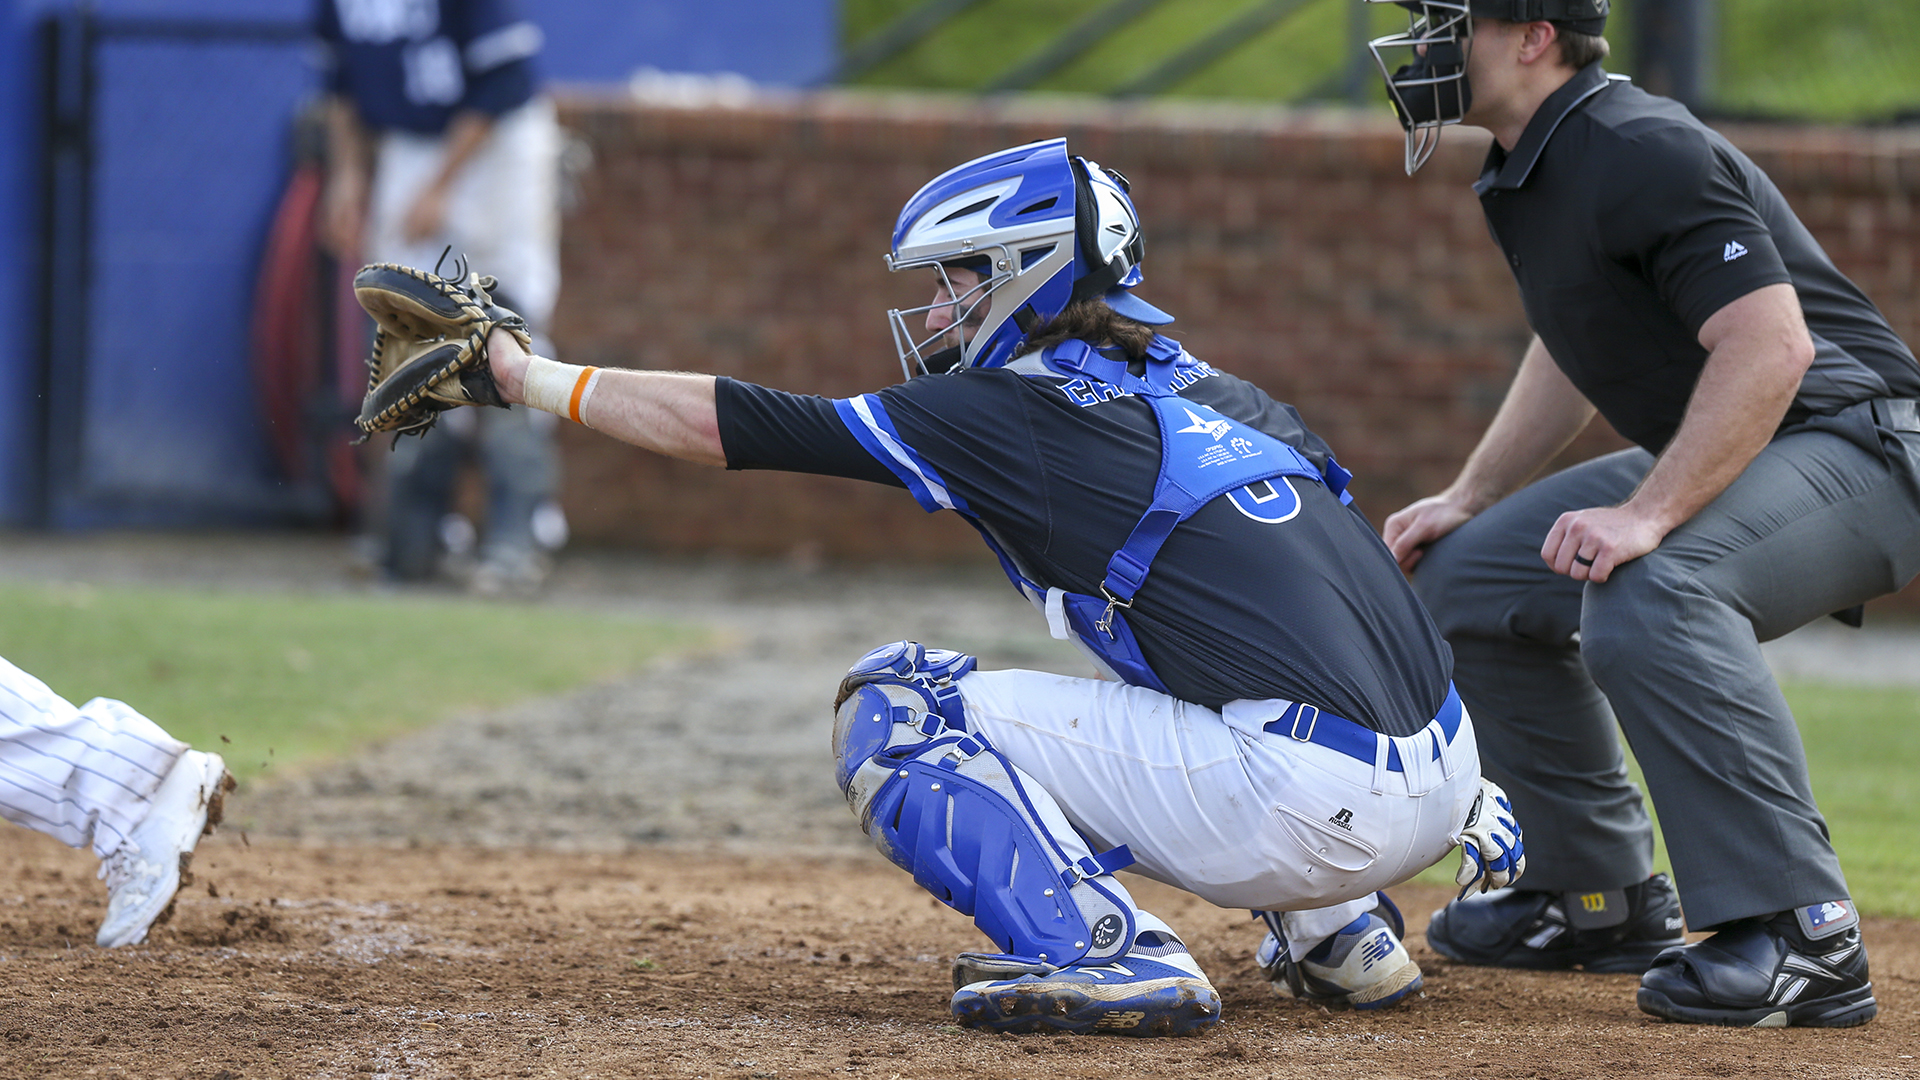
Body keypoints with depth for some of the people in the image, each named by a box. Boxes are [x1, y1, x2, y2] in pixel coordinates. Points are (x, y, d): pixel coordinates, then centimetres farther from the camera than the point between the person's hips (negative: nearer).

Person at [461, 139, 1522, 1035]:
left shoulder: (1008, 414, 0)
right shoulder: (1221, 393, 21)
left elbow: (713, 423, 3)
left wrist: (524, 372, 12)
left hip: (1307, 806, -8)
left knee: (890, 709, 1)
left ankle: (1111, 952, -13)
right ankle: (1338, 933, 24)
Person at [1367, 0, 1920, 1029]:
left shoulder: (1642, 154, -23)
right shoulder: (1527, 172, 9)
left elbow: (1771, 347, -32)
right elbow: (1574, 347, 25)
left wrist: (1647, 517, -37)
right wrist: (1467, 499, 16)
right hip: (1716, 457, 11)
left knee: (1647, 591, -36)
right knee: (1469, 577, 10)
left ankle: (1802, 936, -33)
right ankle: (1600, 898, 19)